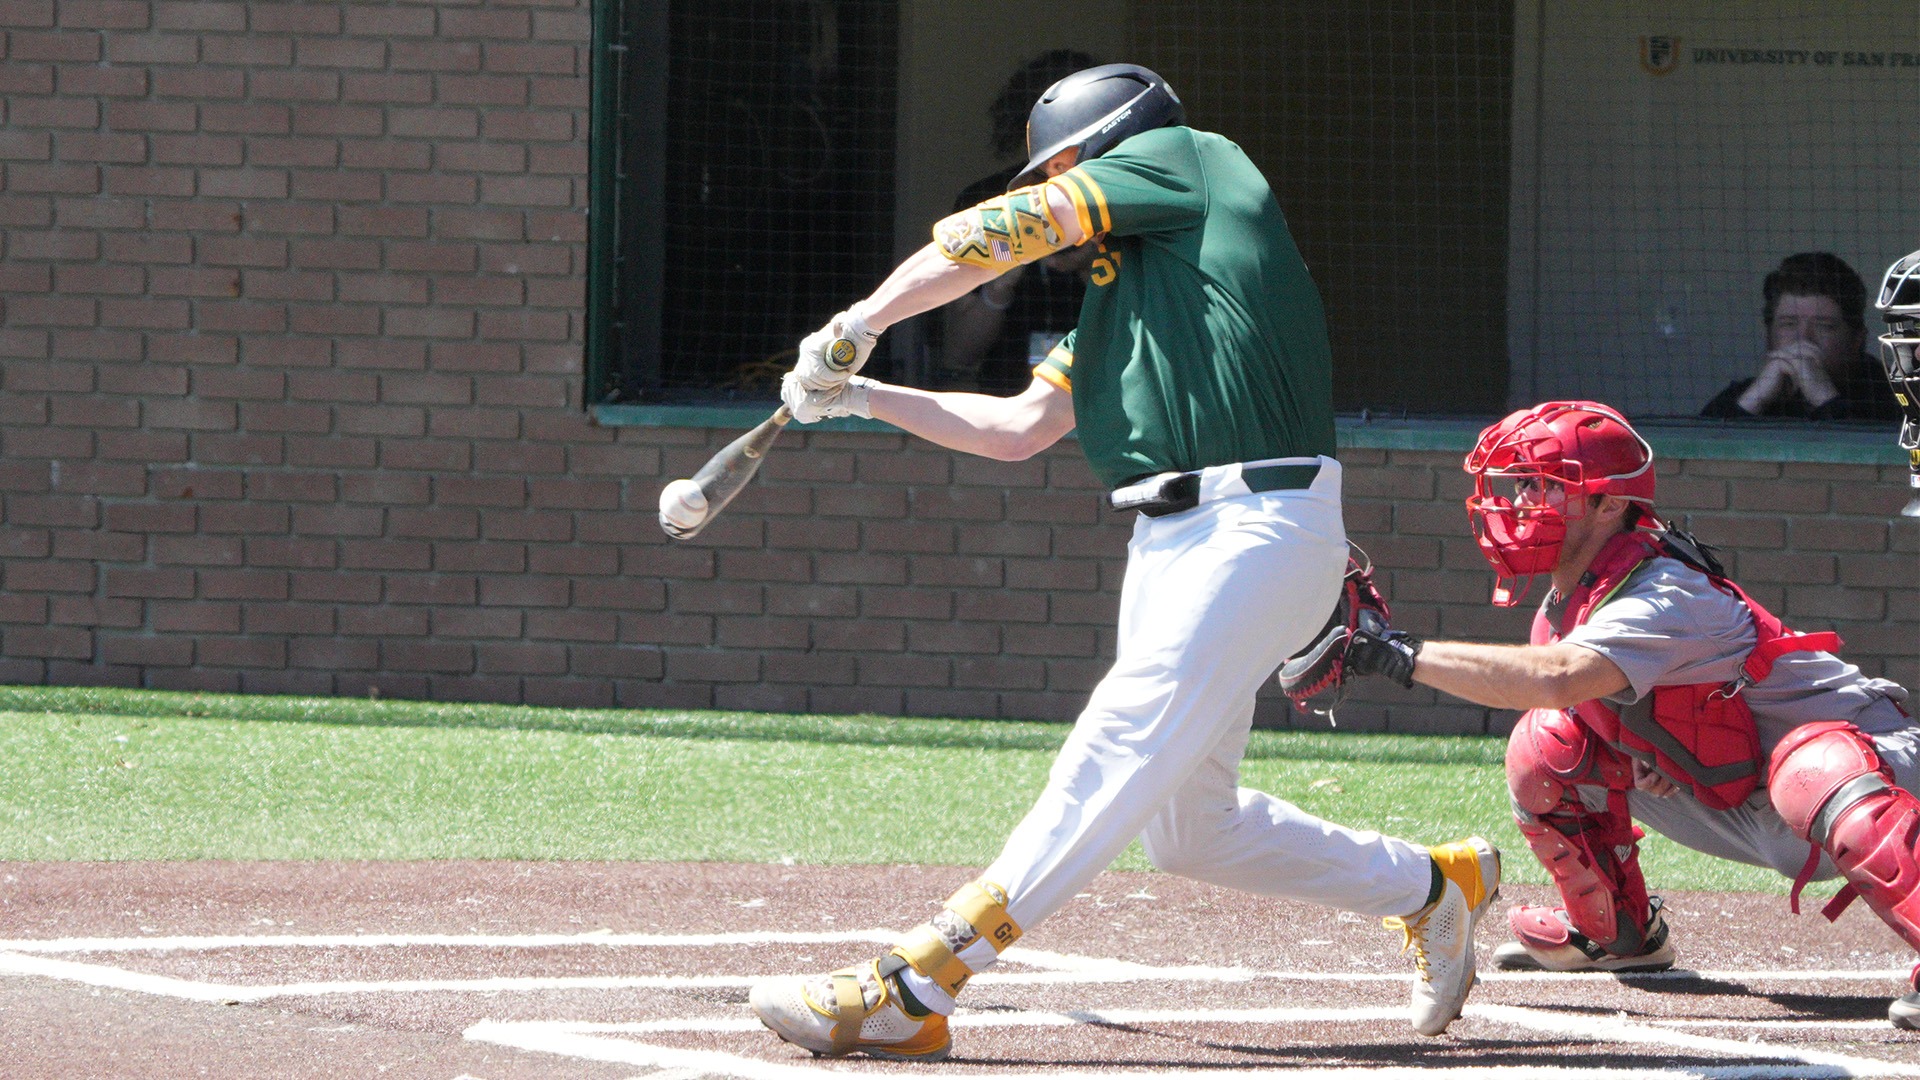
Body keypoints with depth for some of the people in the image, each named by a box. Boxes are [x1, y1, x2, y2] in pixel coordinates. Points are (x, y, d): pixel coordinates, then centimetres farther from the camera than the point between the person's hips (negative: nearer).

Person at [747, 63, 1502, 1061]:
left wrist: (857, 327, 8)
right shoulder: (1121, 282, 26)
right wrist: (862, 395, 19)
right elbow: (1019, 428, 24)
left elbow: (997, 234, -1)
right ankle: (1429, 886, 27)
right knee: (1186, 825, 12)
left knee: (1116, 760, -18)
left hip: (1257, 530, -10)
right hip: (1170, 545, 10)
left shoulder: (1185, 157, 3)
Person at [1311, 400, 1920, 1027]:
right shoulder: (1564, 608, -1)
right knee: (1547, 744, 3)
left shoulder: (1663, 594, -29)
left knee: (1813, 771, -43)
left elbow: (1560, 679, -46)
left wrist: (1408, 659, -47)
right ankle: (1613, 934, 22)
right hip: (1739, 810, 9)